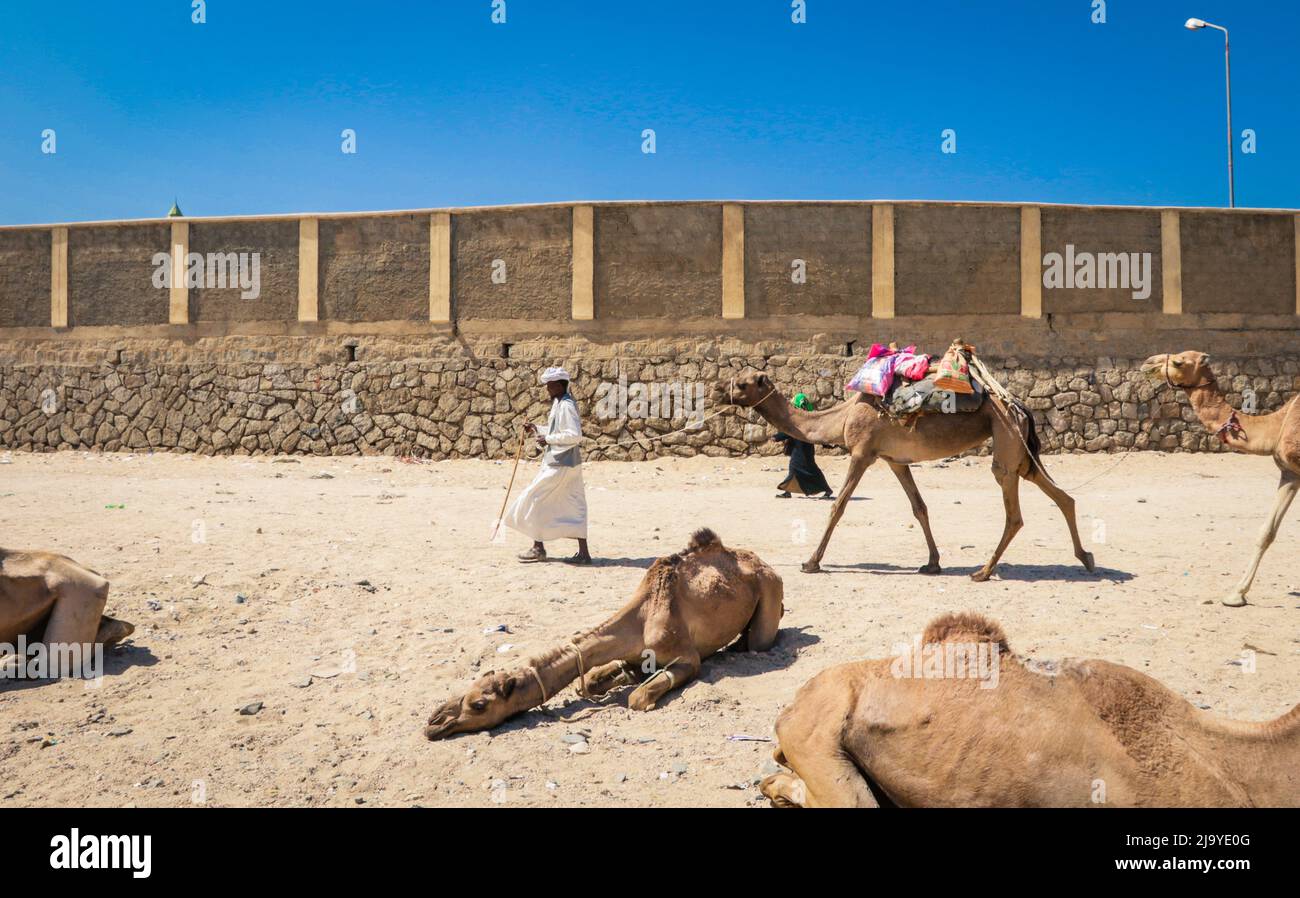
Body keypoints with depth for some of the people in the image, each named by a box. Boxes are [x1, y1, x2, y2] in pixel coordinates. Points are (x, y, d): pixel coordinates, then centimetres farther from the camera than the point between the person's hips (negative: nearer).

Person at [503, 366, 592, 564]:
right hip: (565, 463, 10)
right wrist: (536, 429, 13)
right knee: (574, 505, 8)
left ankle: (538, 548, 8)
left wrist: (548, 439, -20)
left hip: (560, 464, -10)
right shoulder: (558, 404, 15)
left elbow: (575, 435, -25)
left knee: (535, 499, -1)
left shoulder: (566, 406, -17)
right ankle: (583, 553, 9)